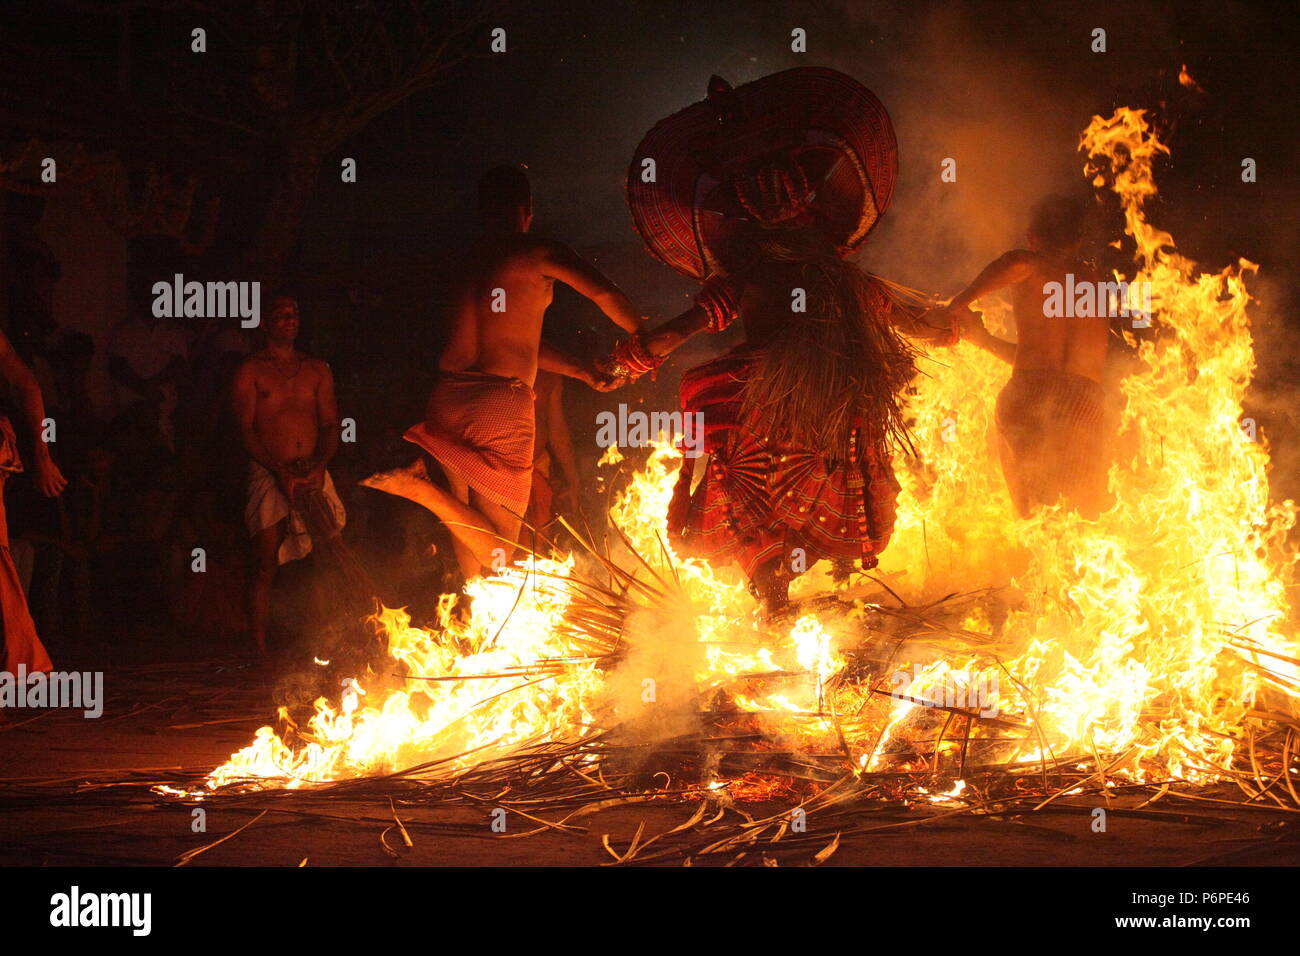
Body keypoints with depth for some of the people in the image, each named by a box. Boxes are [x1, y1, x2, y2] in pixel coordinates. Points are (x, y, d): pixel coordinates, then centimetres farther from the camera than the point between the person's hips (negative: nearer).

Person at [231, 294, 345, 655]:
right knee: (266, 565, -9)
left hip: (314, 473, 3)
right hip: (268, 474, -3)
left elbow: (330, 425, 11)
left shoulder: (317, 371, 15)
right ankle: (260, 650, -8)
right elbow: (246, 430, -3)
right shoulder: (250, 371, 4)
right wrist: (281, 473, -15)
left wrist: (318, 467, -8)